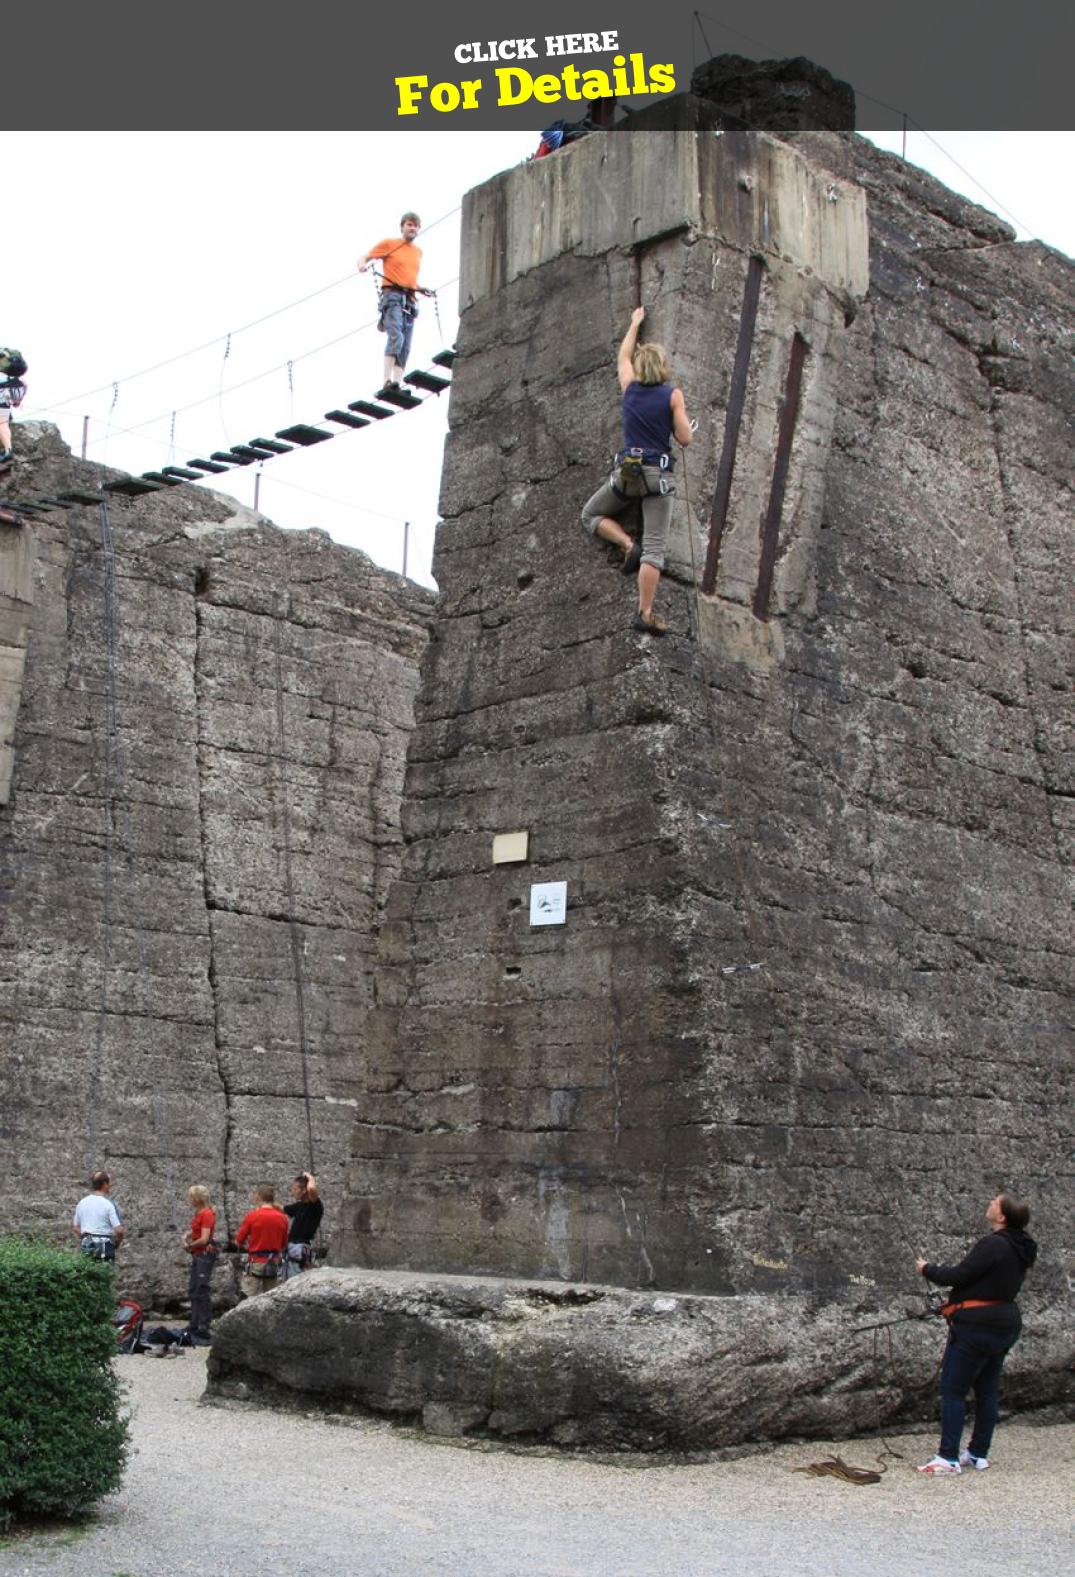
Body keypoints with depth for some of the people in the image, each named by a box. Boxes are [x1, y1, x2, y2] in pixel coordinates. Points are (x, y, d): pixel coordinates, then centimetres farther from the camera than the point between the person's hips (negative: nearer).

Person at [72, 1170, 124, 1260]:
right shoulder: (109, 1204, -13)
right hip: (105, 1246, -5)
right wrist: (117, 1242, 2)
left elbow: (76, 1228, 12)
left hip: (86, 1246, 5)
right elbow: (119, 1230, -17)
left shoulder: (82, 1203, 5)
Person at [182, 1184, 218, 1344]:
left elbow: (204, 1239, -20)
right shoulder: (198, 1213, 13)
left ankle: (204, 1331, -9)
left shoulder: (207, 1214, -15)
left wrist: (190, 1245, -6)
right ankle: (195, 1327, 21)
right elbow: (193, 1230, 25)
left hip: (205, 1254, -10)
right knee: (193, 1291, 14)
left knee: (202, 1292, -10)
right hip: (197, 1256, 10)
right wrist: (186, 1237, 4)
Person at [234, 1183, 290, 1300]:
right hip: (274, 1264, 4)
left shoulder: (252, 1216, -10)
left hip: (255, 1263, -4)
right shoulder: (282, 1218, -1)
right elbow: (284, 1244, 9)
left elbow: (239, 1241, -2)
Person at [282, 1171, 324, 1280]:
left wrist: (309, 1177, -11)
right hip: (290, 1250, 9)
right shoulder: (299, 1206, 14)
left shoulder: (315, 1206, -11)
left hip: (301, 1252, -9)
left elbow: (311, 1189, -31)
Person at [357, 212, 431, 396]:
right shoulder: (389, 243, 6)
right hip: (393, 295, -6)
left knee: (405, 346, -3)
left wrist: (421, 289, 15)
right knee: (396, 336, -25)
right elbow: (364, 258, 6)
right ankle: (388, 381, -33)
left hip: (410, 300, 6)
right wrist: (362, 265, -16)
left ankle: (398, 383, -7)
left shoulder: (418, 251, 22)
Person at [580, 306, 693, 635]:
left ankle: (627, 544, 0)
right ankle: (645, 613, -14)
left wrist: (635, 323, 43)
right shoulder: (673, 394, 0)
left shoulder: (629, 386, 8)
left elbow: (623, 357, 29)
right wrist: (687, 425, 21)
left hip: (626, 471, 2)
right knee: (654, 547, -6)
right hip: (658, 475, -2)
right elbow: (684, 439, -2)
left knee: (591, 515, 25)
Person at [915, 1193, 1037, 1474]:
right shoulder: (1020, 1248, 8)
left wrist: (928, 1269, -3)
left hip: (977, 1327, -9)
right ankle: (979, 1453, 20)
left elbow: (958, 1275, -20)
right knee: (987, 1390, 14)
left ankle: (948, 1456, -3)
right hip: (1004, 1326, 9)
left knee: (953, 1390, -3)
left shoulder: (992, 1245, -22)